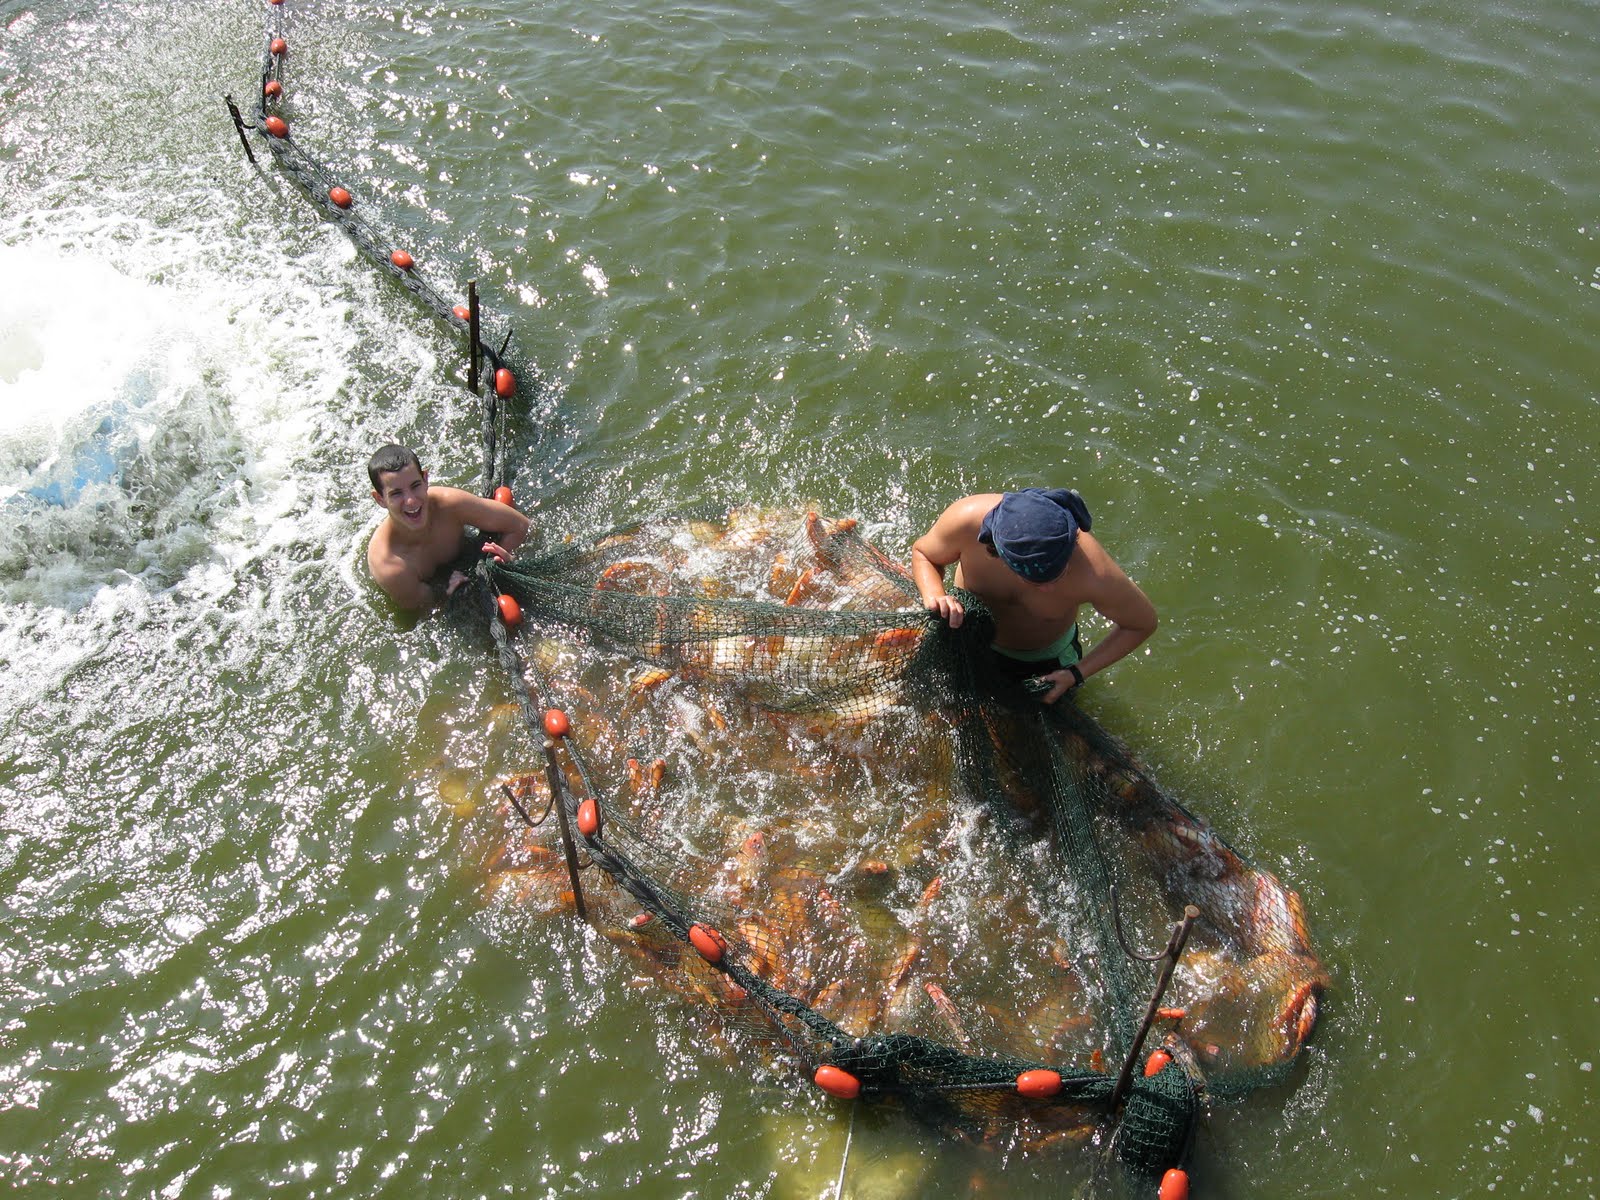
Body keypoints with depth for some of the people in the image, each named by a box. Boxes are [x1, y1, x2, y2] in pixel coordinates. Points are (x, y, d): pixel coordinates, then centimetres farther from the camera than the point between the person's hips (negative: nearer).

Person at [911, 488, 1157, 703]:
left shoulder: (1094, 574, -43)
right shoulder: (966, 520, -40)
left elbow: (1143, 623, -20)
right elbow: (922, 552, -15)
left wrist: (1076, 674, -23)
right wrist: (935, 595, -36)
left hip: (1046, 660, -1)